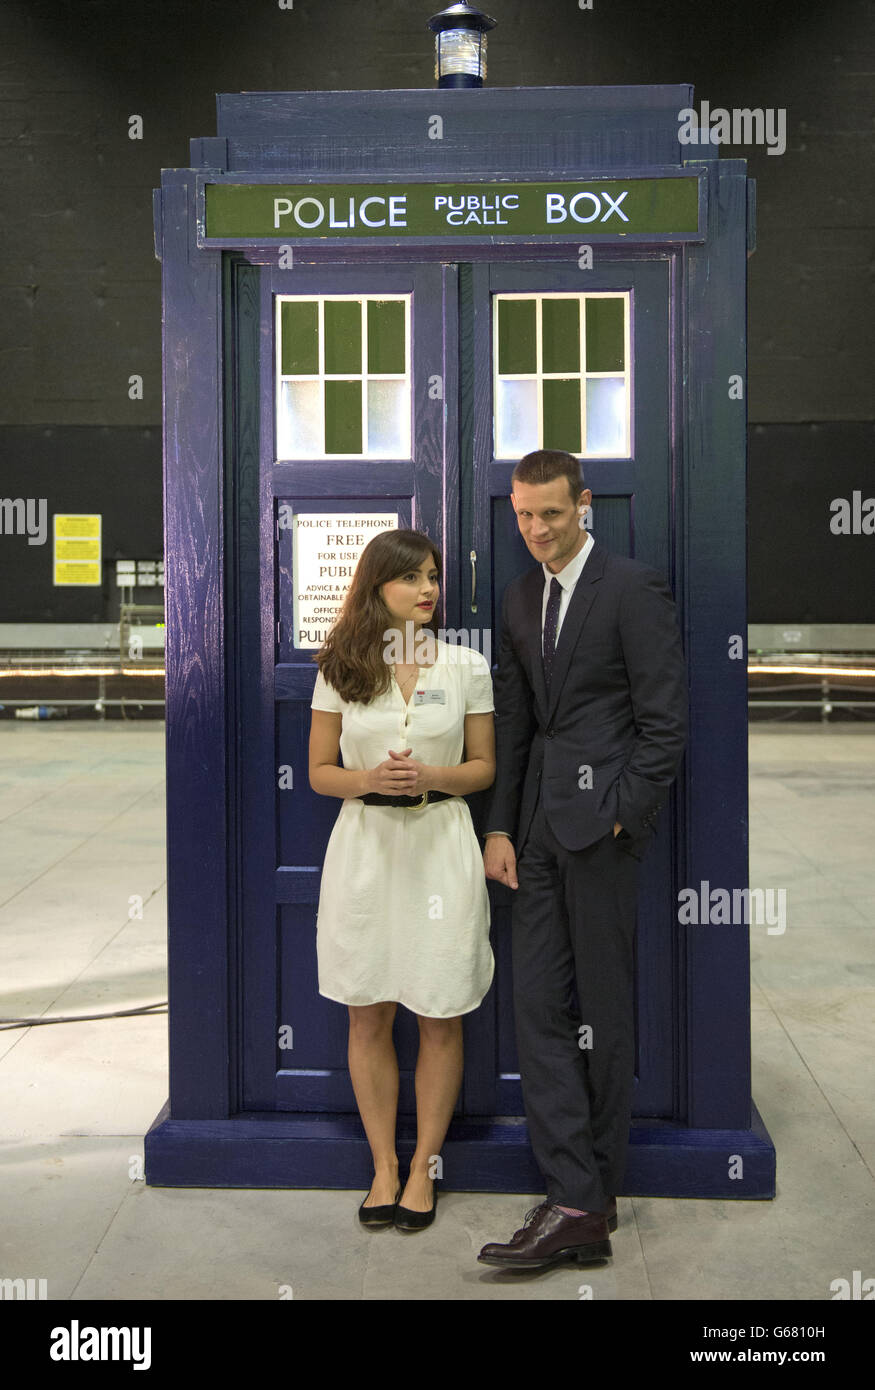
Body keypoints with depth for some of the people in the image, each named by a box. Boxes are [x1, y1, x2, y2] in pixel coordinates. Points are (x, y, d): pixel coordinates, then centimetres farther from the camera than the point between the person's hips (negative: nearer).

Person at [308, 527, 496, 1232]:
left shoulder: (466, 665, 1)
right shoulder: (340, 668, 1)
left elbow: (484, 767, 6)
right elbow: (320, 771, 5)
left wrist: (430, 776, -14)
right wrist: (370, 778, -15)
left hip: (440, 843, 0)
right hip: (365, 844, 1)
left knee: (441, 1016, 6)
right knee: (368, 1015, 8)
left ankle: (424, 1165, 23)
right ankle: (383, 1164, 24)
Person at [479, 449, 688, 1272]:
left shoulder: (633, 589, -7)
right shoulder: (519, 598, 15)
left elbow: (666, 720, -9)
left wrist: (620, 816, -12)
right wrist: (500, 828, 10)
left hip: (601, 821, -7)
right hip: (540, 827, 7)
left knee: (602, 1011, 3)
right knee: (537, 1007, 2)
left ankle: (594, 1195, 16)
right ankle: (575, 1203, 8)